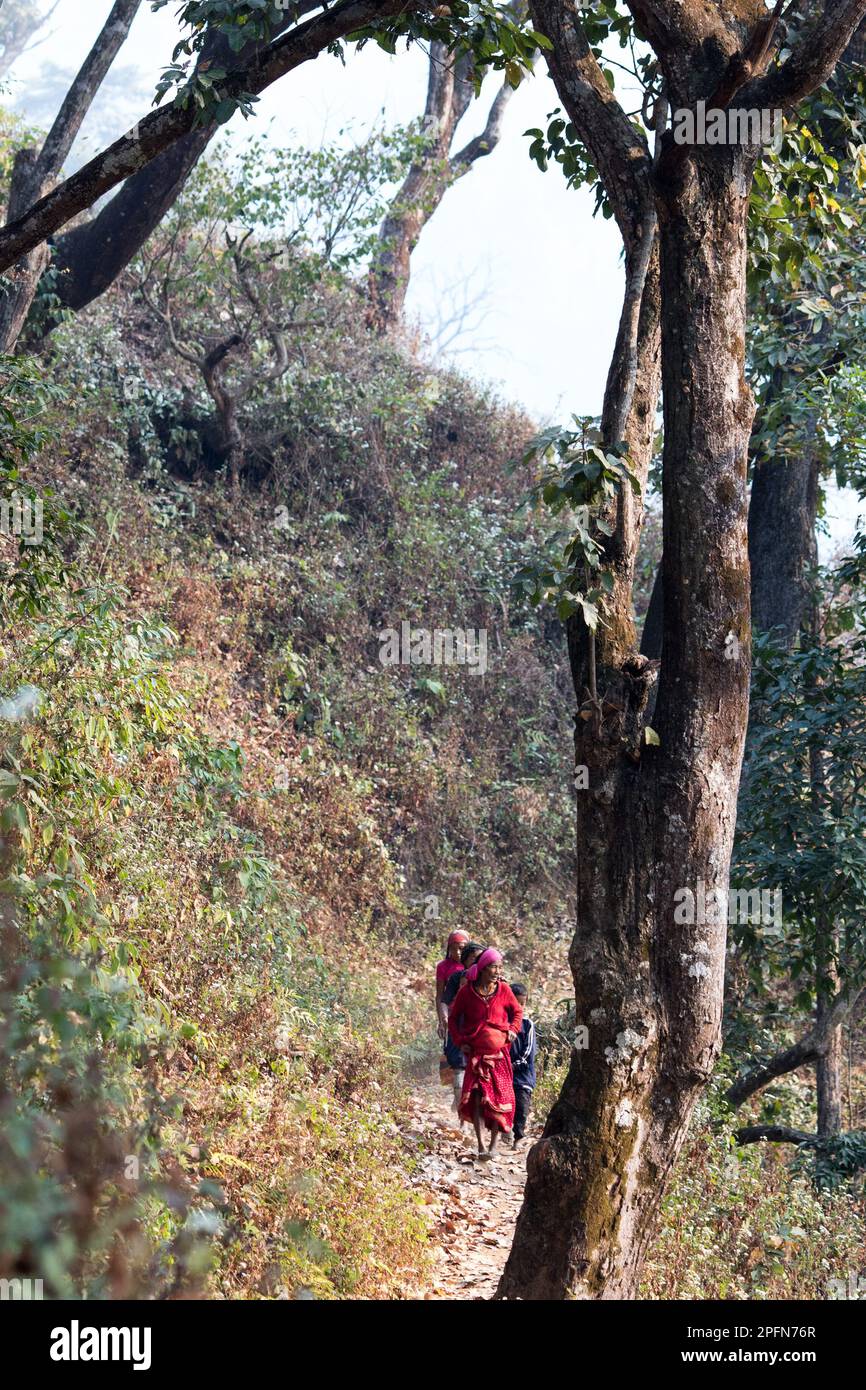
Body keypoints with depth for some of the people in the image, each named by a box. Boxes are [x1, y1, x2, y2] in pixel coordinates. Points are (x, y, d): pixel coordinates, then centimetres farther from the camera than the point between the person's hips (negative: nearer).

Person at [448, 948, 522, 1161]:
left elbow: (517, 1011, 14)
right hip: (475, 1053, -1)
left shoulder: (503, 990, -2)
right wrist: (460, 1042, -2)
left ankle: (494, 1143, 12)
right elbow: (453, 1018, 8)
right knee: (476, 1097, -13)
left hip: (499, 1052, 1)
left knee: (500, 1096, 1)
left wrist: (513, 1029, -3)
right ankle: (480, 1145, -14)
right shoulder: (466, 991, -5)